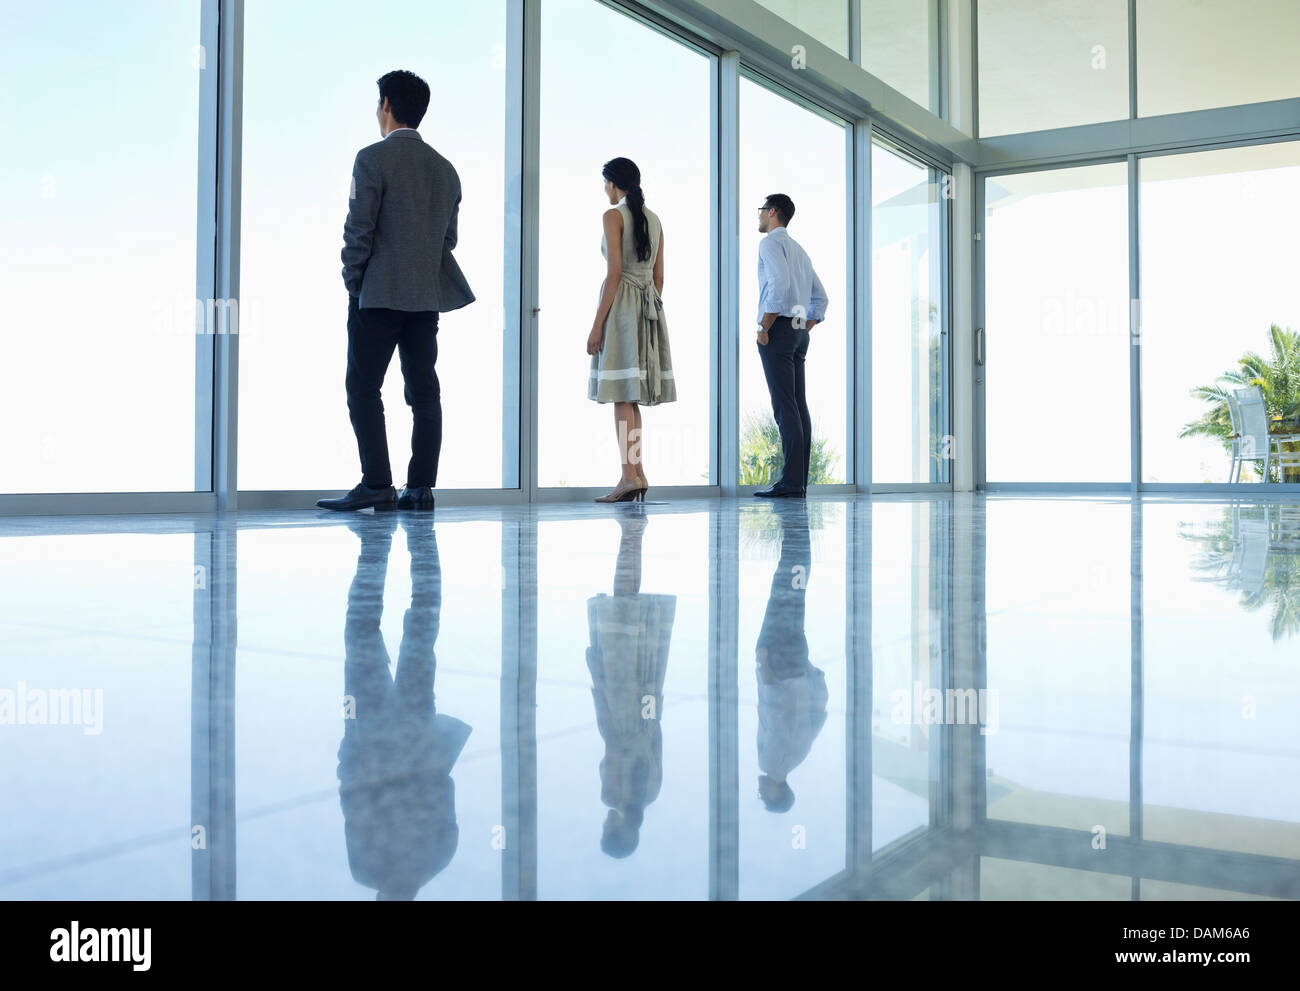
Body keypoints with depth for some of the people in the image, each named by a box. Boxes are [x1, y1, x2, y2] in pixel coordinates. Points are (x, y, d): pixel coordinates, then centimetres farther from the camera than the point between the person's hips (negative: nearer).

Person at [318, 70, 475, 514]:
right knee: (423, 391, 5)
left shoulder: (373, 158, -6)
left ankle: (376, 485, -5)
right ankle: (420, 487, 5)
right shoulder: (445, 168, 14)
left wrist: (353, 284, -2)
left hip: (379, 294, -6)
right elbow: (449, 236, 15)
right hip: (429, 297, 6)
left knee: (363, 388, -1)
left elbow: (359, 229, -10)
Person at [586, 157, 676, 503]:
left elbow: (614, 272, -14)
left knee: (622, 396, -7)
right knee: (632, 397, 10)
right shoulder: (653, 219, 15)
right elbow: (659, 276, 14)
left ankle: (631, 475, -11)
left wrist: (597, 323, -14)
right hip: (649, 305, 7)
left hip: (621, 304, -7)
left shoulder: (614, 216, -6)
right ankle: (636, 472, 10)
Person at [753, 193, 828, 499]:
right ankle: (800, 481, 3)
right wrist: (803, 331, 18)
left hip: (778, 328, -9)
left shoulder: (771, 243, -4)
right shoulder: (799, 250, 24)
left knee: (785, 407, -13)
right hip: (799, 332, 9)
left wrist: (763, 328, -16)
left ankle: (791, 482, -17)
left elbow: (780, 284, -20)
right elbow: (820, 298, 24)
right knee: (798, 406, 4)